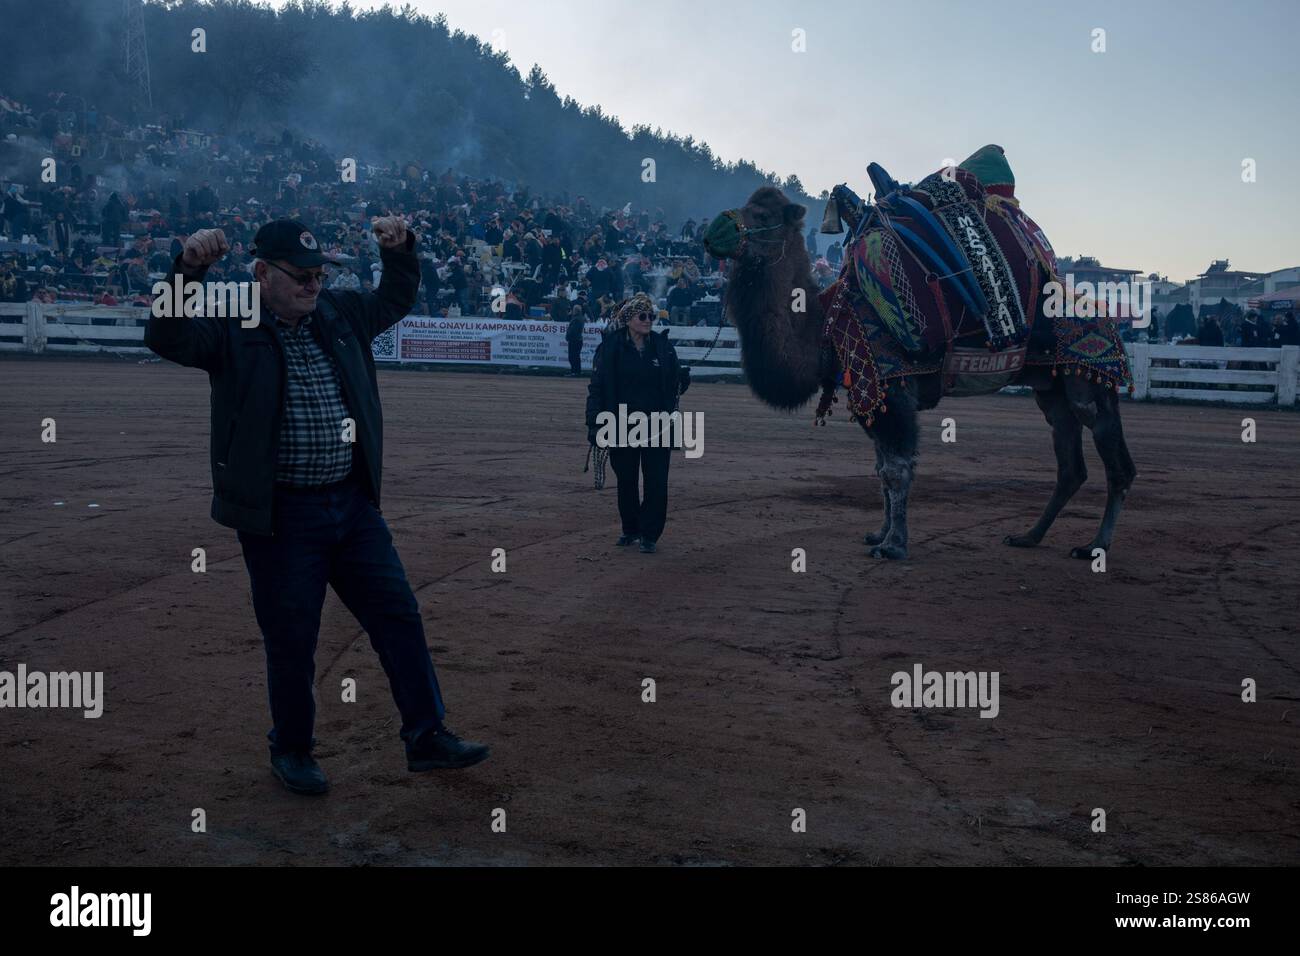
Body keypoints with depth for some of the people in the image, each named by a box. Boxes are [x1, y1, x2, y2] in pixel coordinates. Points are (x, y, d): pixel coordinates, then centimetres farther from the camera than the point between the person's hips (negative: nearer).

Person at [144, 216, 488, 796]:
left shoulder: (339, 314, 8)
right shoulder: (229, 328, -7)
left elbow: (395, 301, 20)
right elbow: (165, 337, -22)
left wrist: (399, 249, 2)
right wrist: (188, 269, -36)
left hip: (354, 505, 6)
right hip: (279, 515, -5)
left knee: (398, 617, 8)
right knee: (292, 640, 6)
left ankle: (426, 737, 20)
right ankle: (291, 751, 28)